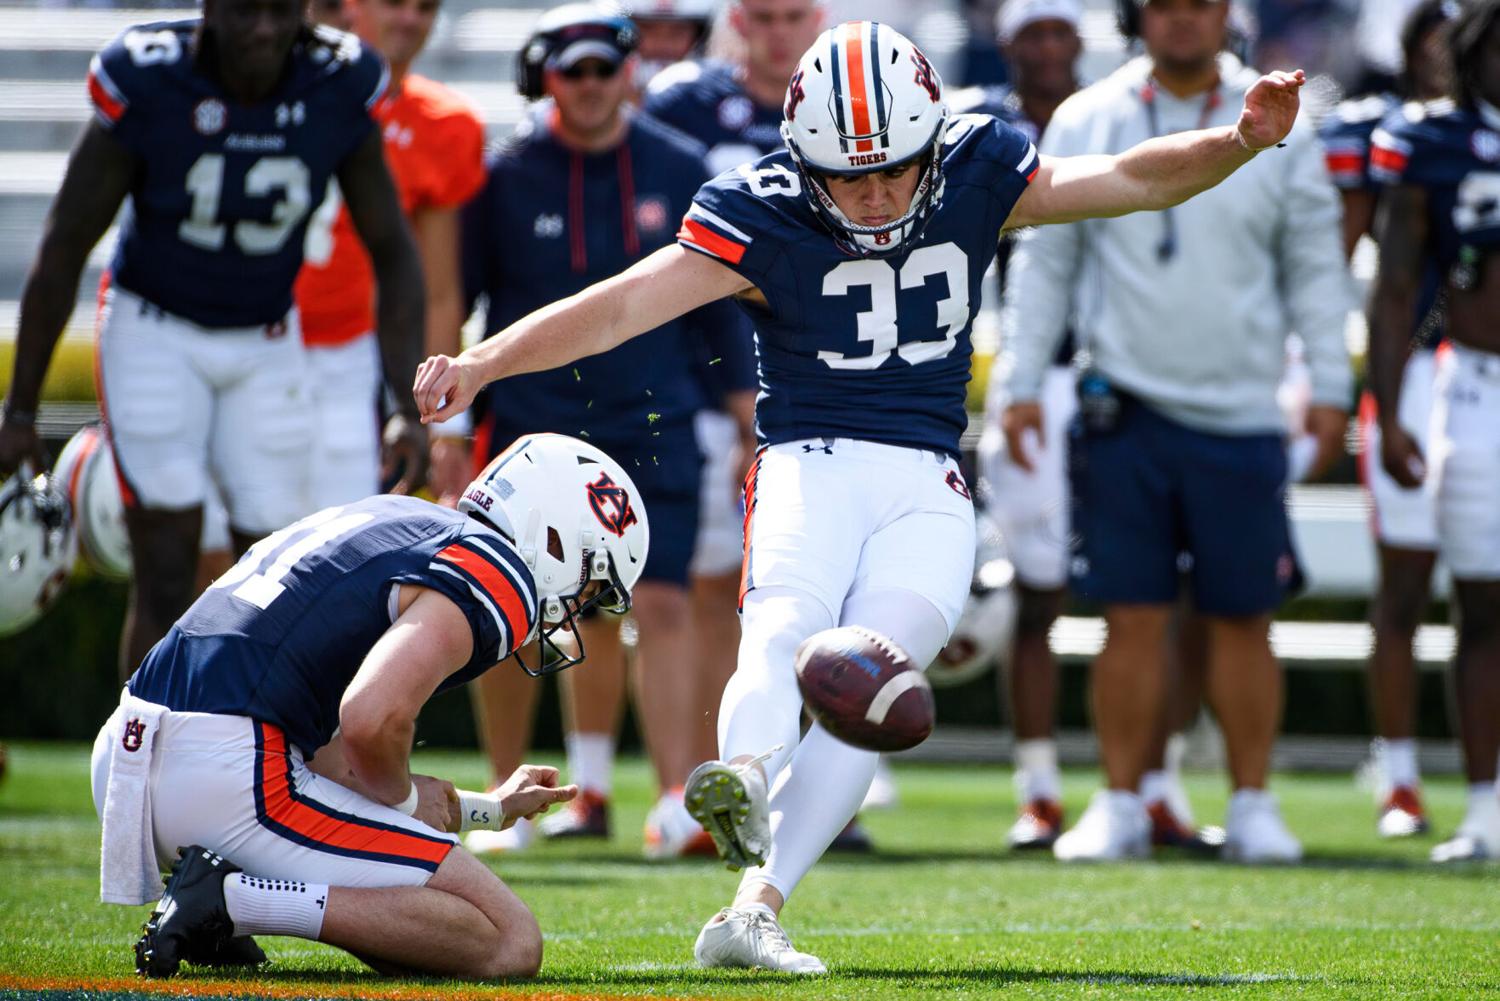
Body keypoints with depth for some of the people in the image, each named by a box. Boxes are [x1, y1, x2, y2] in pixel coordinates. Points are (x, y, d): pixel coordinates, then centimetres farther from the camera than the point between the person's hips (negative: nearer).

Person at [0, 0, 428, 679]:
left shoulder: (339, 91, -14)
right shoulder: (147, 87, -22)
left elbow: (393, 255, -2)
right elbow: (63, 249, -12)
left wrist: (412, 408, -9)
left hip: (265, 346, 3)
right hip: (154, 335, -3)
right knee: (166, 578, -11)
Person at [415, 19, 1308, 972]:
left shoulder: (976, 175, 2)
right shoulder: (760, 215, -8)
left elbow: (1129, 180, 4)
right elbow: (624, 304, -15)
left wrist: (1241, 142, -12)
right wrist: (482, 362, -26)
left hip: (928, 489, 2)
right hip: (811, 465, -2)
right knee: (784, 632, -31)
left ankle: (753, 911, -26)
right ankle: (746, 776, -61)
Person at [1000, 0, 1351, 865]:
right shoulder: (1084, 125, 2)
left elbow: (1315, 266, 9)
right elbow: (1045, 264, 7)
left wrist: (1331, 387, 3)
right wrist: (1023, 385, 3)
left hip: (1240, 416, 0)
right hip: (1125, 408, 0)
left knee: (1243, 618, 2)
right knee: (1133, 617, -1)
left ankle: (1253, 803, 12)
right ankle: (1122, 803, 7)